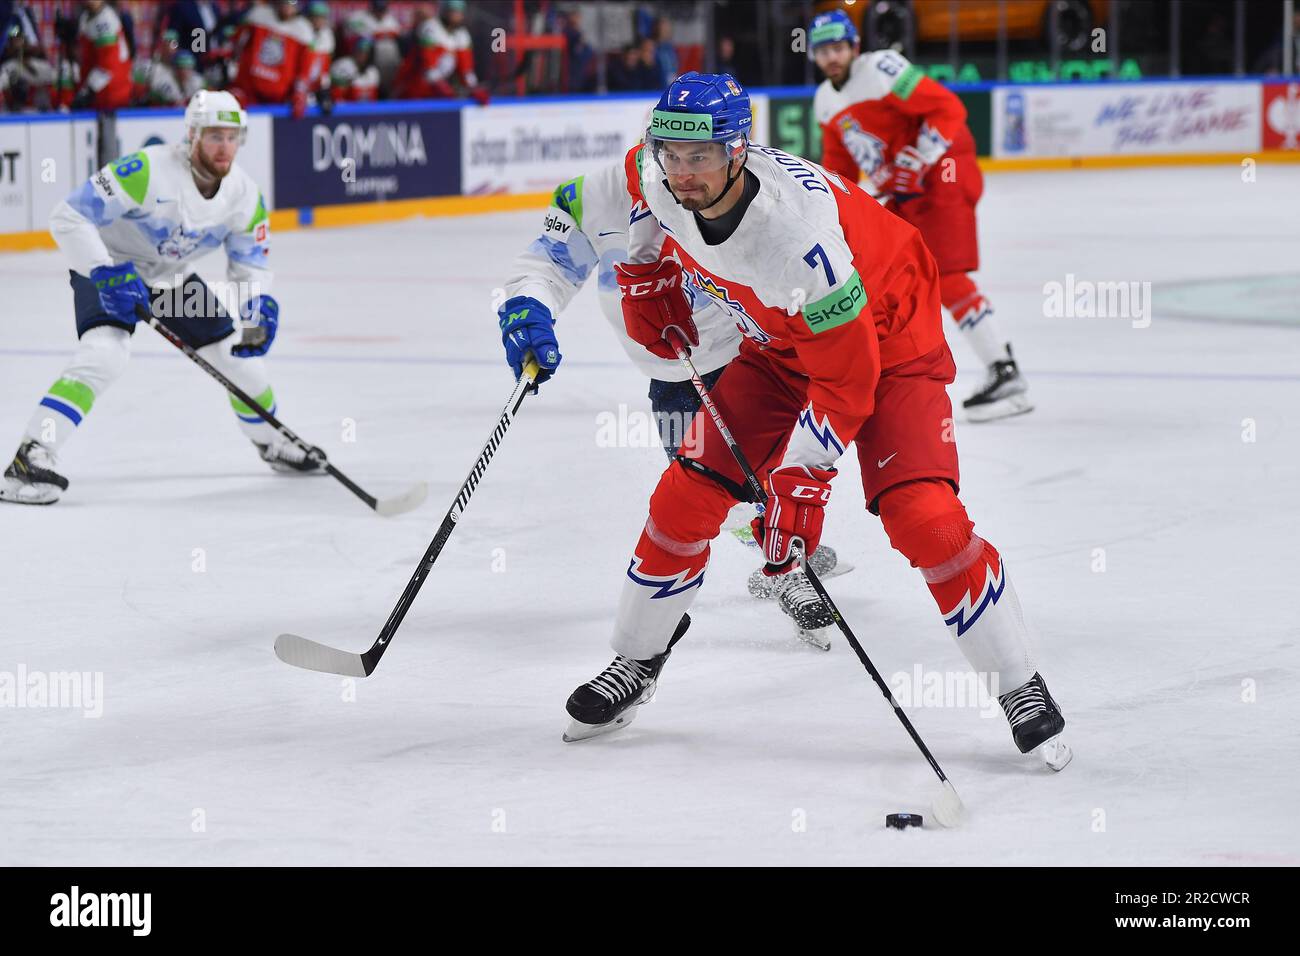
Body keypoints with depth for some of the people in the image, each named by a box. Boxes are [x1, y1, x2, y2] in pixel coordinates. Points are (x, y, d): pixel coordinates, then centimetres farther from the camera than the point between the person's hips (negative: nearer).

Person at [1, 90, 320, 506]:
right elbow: (67, 217, -31)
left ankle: (274, 444, 36)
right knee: (104, 354, -31)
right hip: (108, 270, -7)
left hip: (173, 277, 7)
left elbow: (250, 262, 1)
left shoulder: (244, 194, -12)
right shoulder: (147, 171, -32)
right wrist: (106, 274, -37)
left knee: (238, 355, 8)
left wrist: (259, 311, -18)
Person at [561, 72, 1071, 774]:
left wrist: (798, 480, -32)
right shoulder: (658, 178, -21)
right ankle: (635, 662, 21)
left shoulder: (798, 229, -40)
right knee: (687, 498, -1)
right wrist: (646, 275, 5)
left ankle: (1021, 690, -6)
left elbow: (845, 380, -32)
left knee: (921, 517, -20)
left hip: (882, 335, -6)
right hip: (777, 342, 6)